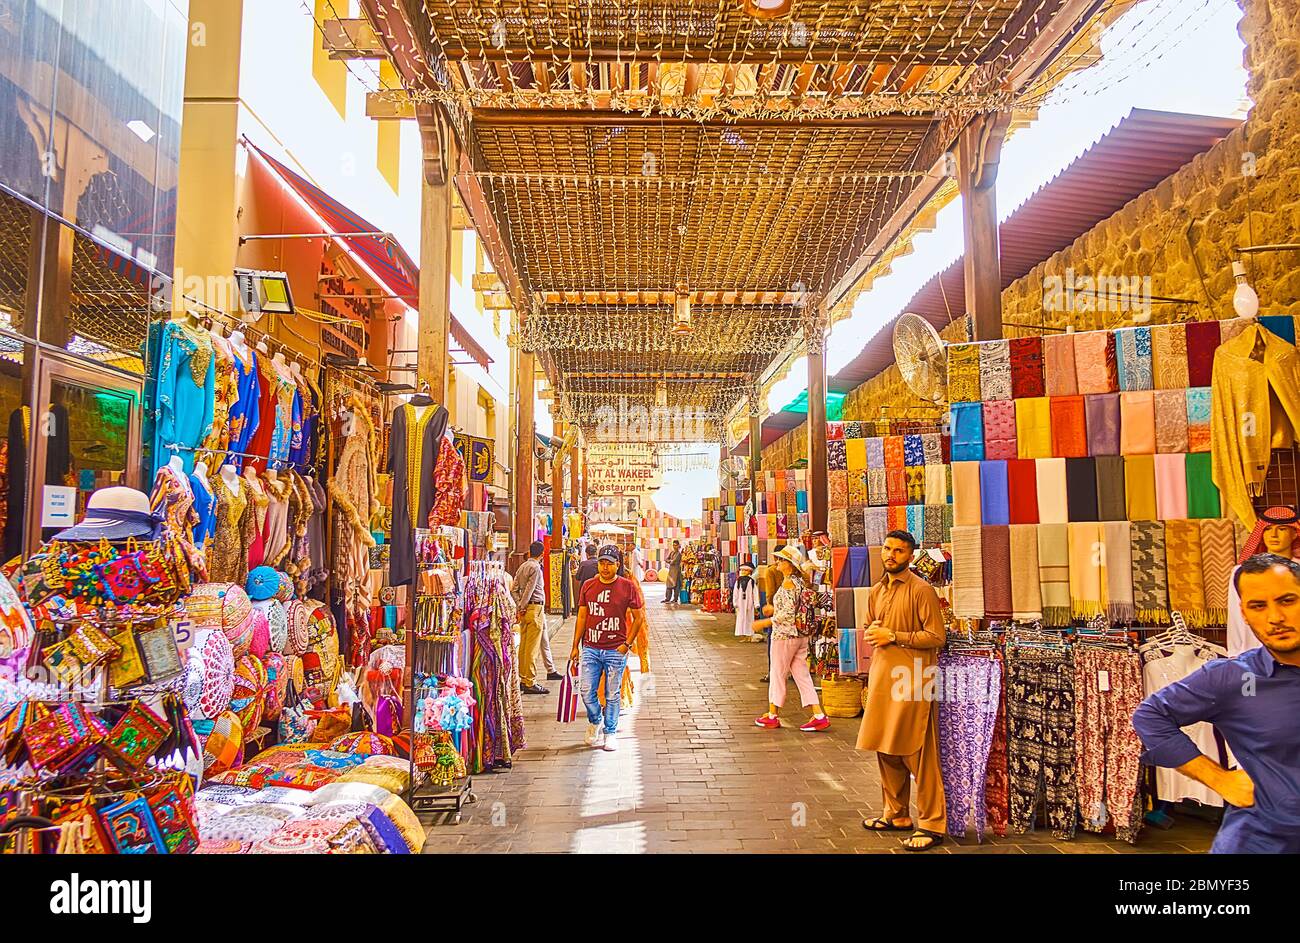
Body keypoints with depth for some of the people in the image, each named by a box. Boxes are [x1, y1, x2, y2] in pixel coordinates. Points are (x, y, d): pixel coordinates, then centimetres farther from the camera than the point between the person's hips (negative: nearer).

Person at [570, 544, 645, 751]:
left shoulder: (628, 587, -4)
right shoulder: (588, 586, 5)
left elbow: (639, 617, 2)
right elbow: (582, 617, 11)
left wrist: (628, 643, -5)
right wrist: (575, 646, 10)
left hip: (616, 650, -2)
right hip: (590, 648, 2)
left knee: (612, 694, 6)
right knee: (587, 691, 1)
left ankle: (610, 733, 23)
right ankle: (594, 722, 29)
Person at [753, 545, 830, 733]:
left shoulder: (788, 583, -16)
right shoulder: (800, 581, 10)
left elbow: (787, 614, -21)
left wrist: (765, 622, -14)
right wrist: (774, 609, 22)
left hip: (784, 635, -8)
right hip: (801, 635, 8)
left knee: (777, 674, 4)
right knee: (802, 674, 9)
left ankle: (772, 716, 15)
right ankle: (819, 716, 5)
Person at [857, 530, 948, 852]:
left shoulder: (922, 590, -9)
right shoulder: (876, 592, 14)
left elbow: (937, 636, -14)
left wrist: (893, 636, -16)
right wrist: (871, 632, 3)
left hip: (912, 680, -7)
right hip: (881, 677, 8)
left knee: (919, 755, -3)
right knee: (885, 750, 13)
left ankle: (932, 825, 7)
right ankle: (896, 815, 27)